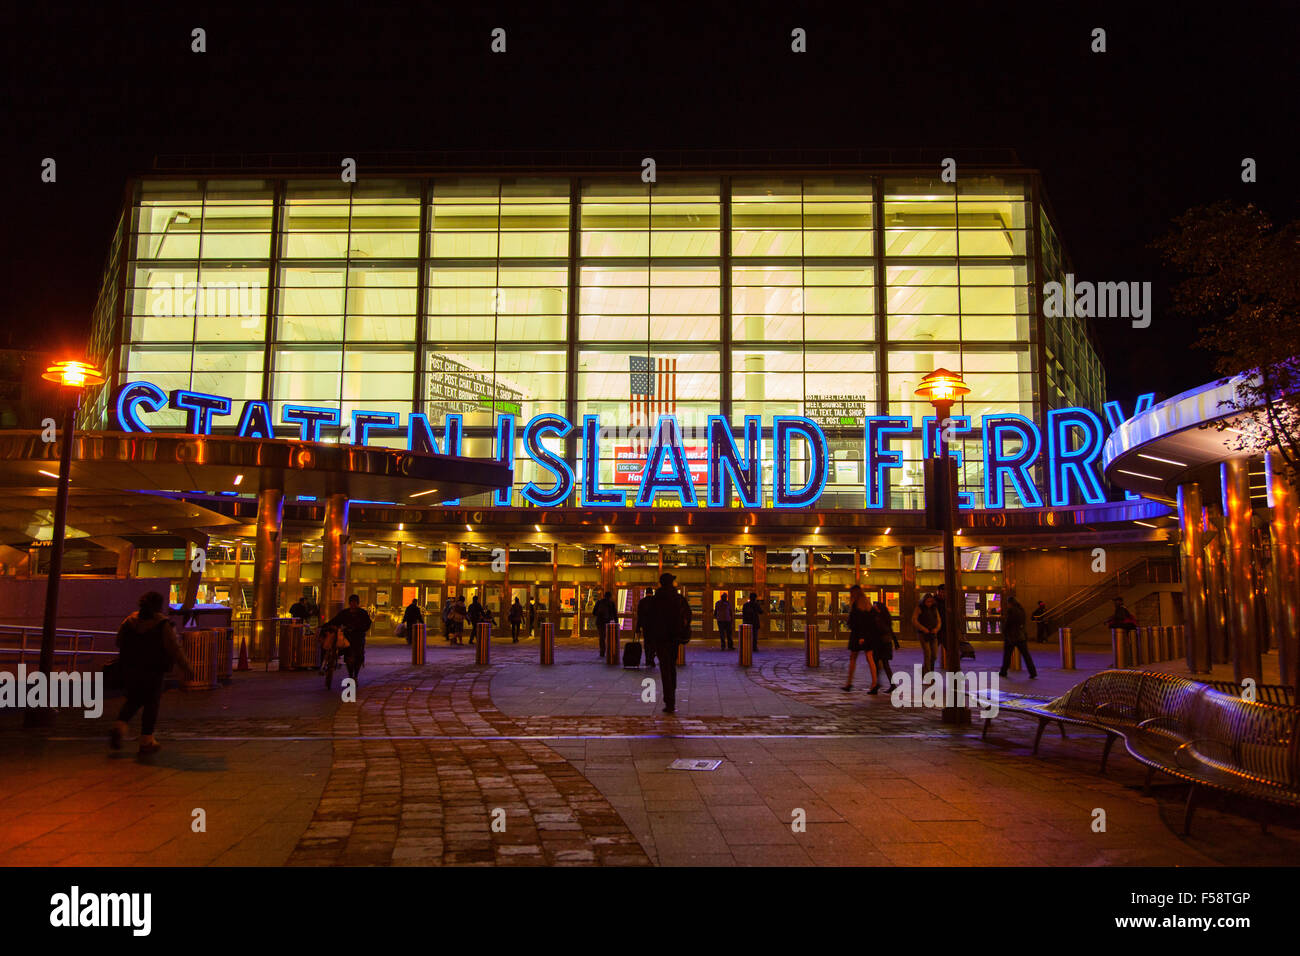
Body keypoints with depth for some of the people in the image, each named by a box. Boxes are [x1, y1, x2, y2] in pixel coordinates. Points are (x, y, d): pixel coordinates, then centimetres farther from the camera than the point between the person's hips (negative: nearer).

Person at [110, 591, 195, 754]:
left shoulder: (130, 621, 0)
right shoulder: (163, 625, -15)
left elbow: (119, 641, 14)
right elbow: (174, 650, -14)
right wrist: (187, 668, -3)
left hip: (129, 669, 5)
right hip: (152, 673, -5)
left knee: (133, 700, 23)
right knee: (151, 704, 7)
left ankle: (119, 727, 3)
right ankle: (146, 741, 10)